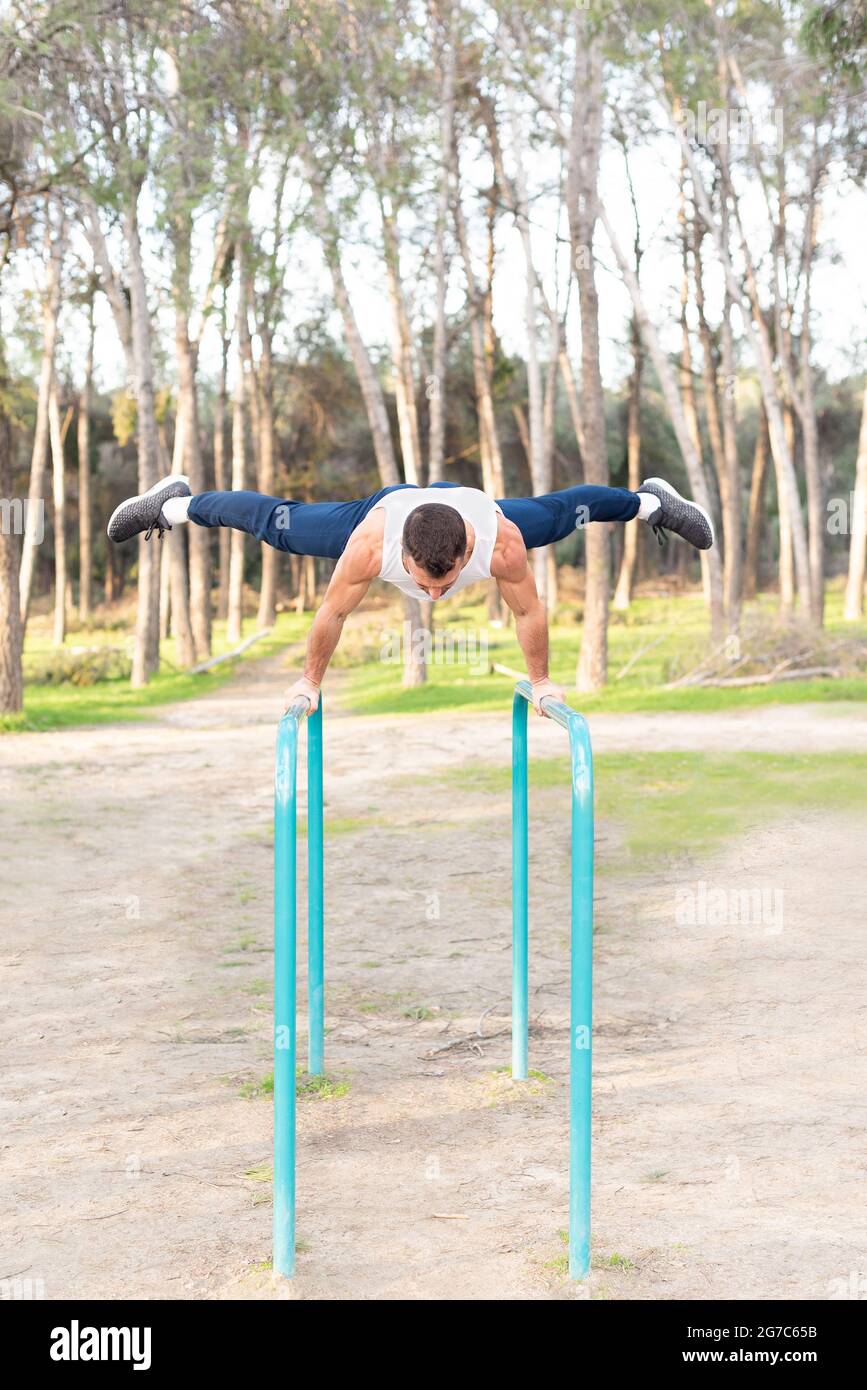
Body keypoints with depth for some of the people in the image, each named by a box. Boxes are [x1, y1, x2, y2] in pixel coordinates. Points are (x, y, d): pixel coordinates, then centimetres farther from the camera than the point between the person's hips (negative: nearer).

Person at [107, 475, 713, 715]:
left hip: (470, 503, 1)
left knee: (559, 515, 26)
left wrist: (541, 679, -13)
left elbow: (530, 611, -27)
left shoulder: (501, 541, -45)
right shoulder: (371, 543, -46)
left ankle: (650, 500, 55)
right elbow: (332, 611, -28)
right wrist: (311, 679, -14)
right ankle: (176, 503, 43)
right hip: (388, 502, -1)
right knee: (279, 526, 18)